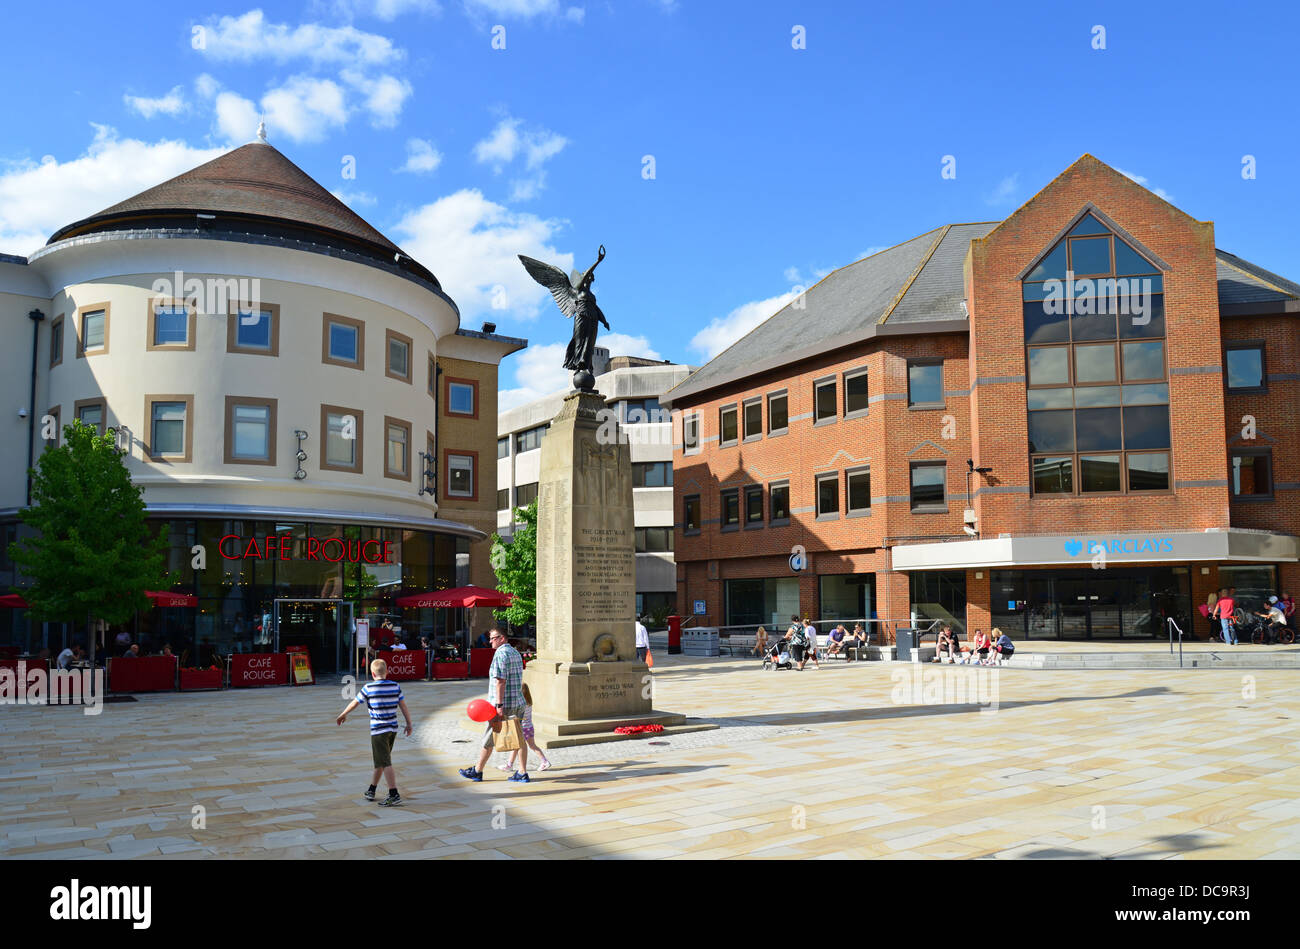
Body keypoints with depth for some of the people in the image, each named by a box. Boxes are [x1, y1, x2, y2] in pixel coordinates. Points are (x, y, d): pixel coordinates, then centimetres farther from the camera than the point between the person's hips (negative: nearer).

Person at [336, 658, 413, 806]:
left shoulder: (368, 688, -9)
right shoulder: (395, 686, 2)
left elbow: (354, 703, 3)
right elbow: (403, 706, 3)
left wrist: (342, 715, 20)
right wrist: (409, 724, 12)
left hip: (378, 730, -5)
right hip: (393, 729, 6)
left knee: (385, 763, -5)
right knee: (380, 760, 19)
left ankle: (394, 795, -9)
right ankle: (371, 791, 30)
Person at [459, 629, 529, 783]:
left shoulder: (501, 654, -14)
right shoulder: (515, 652, 15)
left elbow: (500, 681, -21)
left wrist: (499, 705, -22)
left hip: (504, 705, -8)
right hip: (519, 703, 8)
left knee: (489, 737, 5)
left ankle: (477, 771, 17)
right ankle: (523, 773, 5)